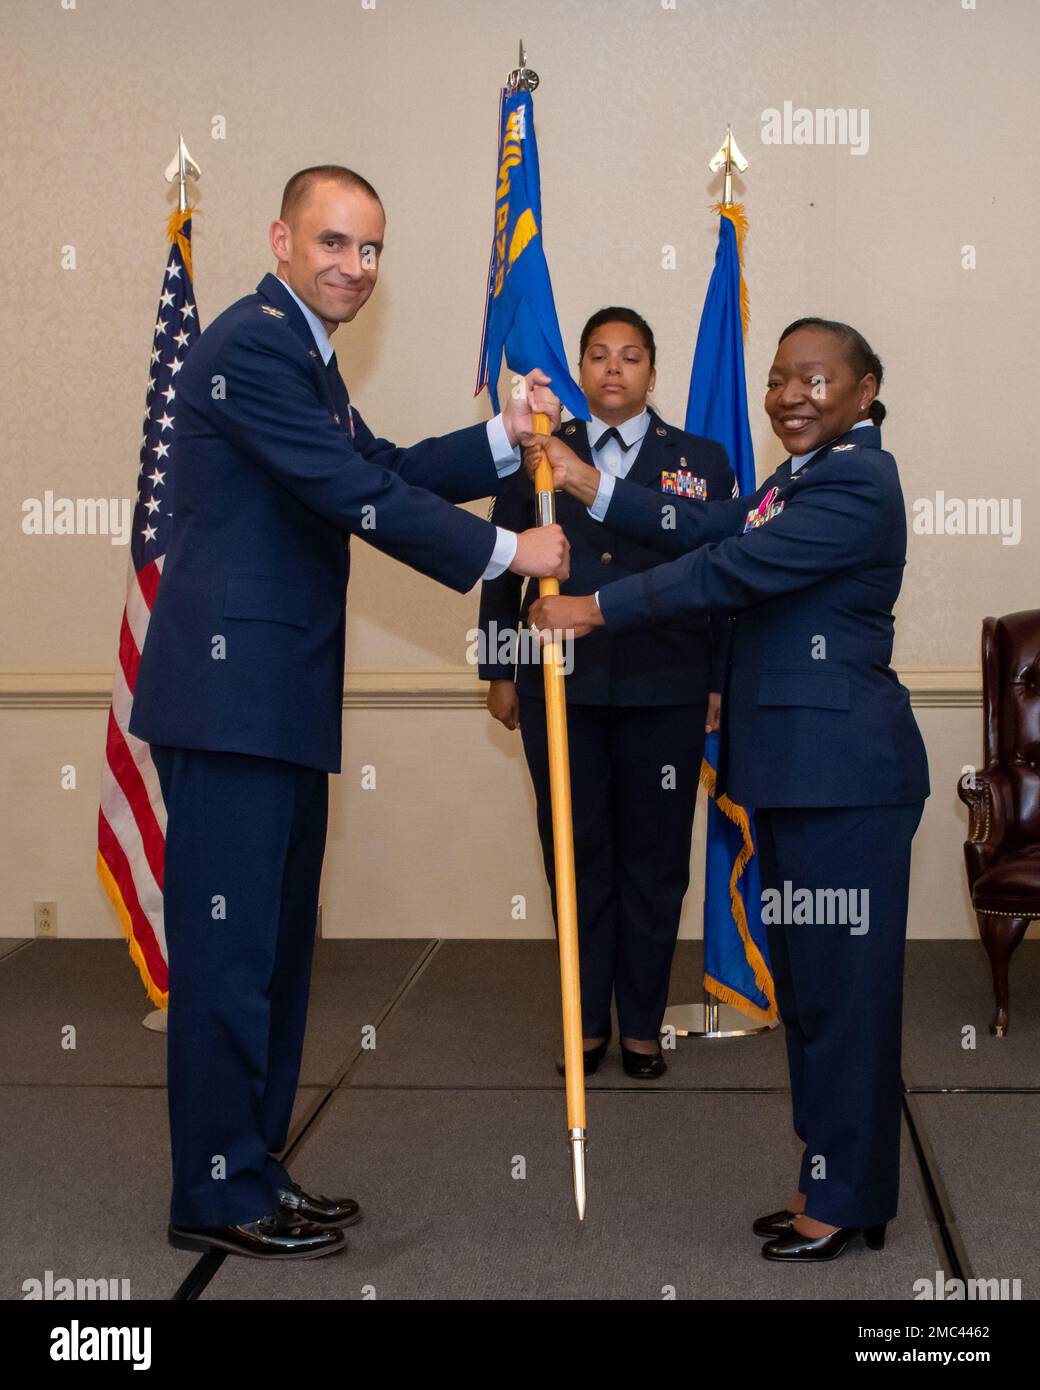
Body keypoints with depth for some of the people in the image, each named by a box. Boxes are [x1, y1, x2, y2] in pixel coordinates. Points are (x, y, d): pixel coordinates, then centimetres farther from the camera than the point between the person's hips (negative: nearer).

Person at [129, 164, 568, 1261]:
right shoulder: (254, 345, -13)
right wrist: (507, 552, -10)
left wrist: (504, 436, 9)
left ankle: (253, 1168, 25)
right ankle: (218, 1198, 8)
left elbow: (384, 468, 21)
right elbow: (360, 497, -17)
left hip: (280, 701, 11)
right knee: (229, 945, -3)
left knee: (276, 942, 15)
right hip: (229, 691, -11)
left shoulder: (301, 354, 20)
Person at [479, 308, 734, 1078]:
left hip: (664, 693, 0)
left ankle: (642, 1026, 18)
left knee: (654, 860, 6)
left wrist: (720, 685, 2)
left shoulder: (702, 461, 6)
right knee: (576, 856, 7)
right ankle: (587, 1022, 19)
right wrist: (500, 674, 8)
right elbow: (502, 570, 11)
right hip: (560, 689, 1)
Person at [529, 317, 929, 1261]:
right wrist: (586, 483, 4)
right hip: (797, 768, 10)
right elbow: (700, 533, 11)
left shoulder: (856, 484, -14)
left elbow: (731, 570, -18)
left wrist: (596, 609, -12)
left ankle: (848, 1201, 11)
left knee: (842, 979, -1)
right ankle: (830, 1183, 26)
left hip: (843, 773, -10)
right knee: (807, 979, 15)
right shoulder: (798, 478, 18)